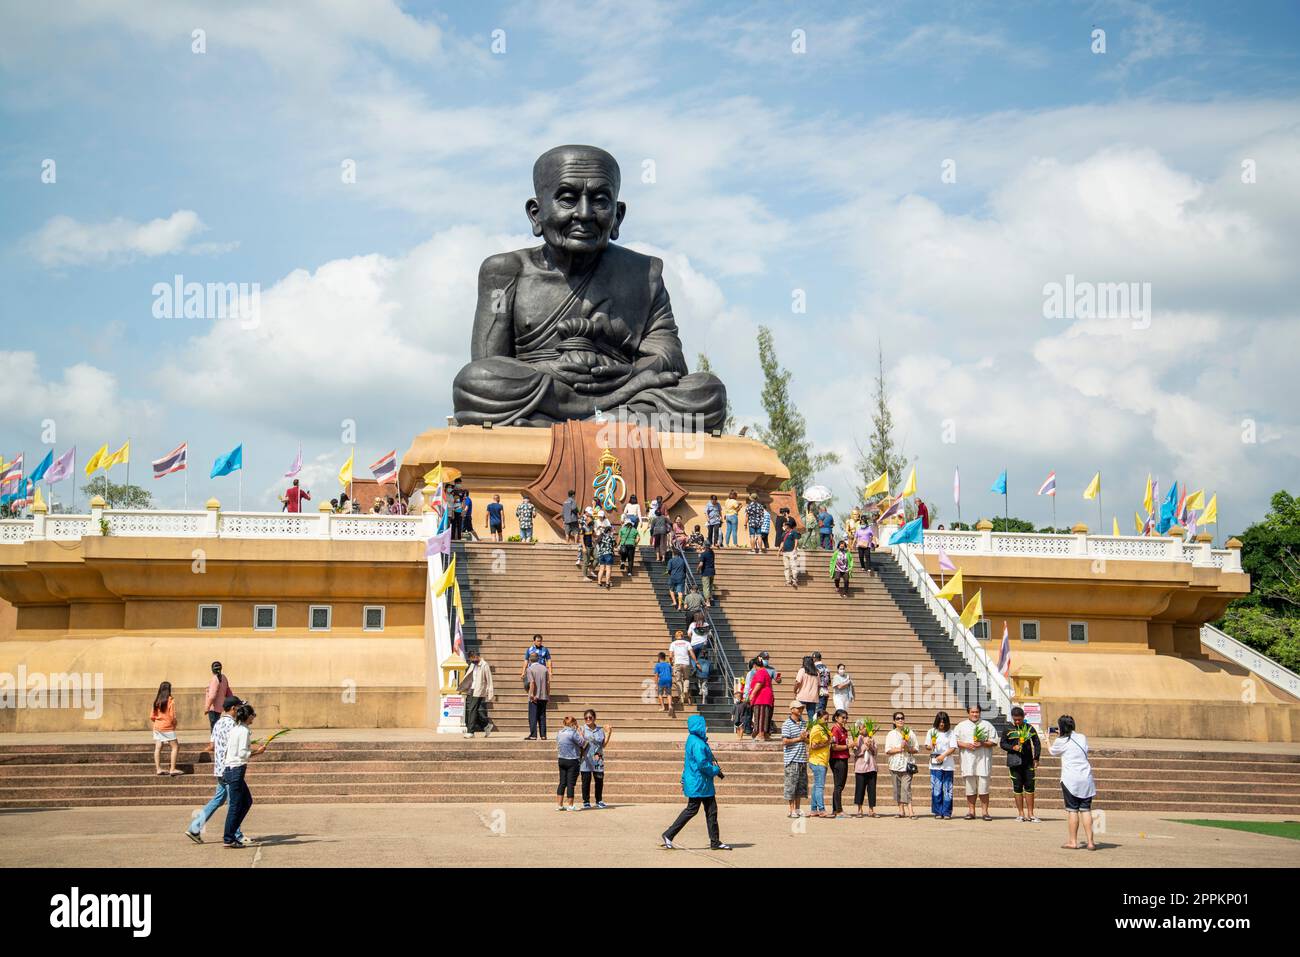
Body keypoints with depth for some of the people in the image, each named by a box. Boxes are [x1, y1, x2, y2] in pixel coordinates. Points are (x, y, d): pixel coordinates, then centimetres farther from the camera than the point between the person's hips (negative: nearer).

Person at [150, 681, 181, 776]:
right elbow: (172, 716, -13)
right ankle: (172, 769, -5)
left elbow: (152, 716, 6)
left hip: (157, 727, 6)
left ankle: (158, 769, 9)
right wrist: (174, 724, 5)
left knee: (158, 748, 7)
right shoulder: (171, 701, -11)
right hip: (168, 727, -6)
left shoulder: (156, 701, 4)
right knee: (175, 746, 1)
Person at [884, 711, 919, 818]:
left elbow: (916, 749, 10)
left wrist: (908, 748, -10)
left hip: (907, 764, -2)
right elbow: (887, 751, 3)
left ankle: (910, 810, -19)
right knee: (897, 787, 2)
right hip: (895, 764, 2)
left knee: (906, 787, -13)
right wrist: (899, 749, -11)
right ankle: (901, 809, 9)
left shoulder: (910, 733, 10)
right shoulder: (891, 734, 10)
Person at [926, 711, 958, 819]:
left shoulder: (951, 733, 7)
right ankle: (938, 812, 3)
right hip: (935, 765, 1)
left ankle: (947, 813, 3)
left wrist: (943, 755, -15)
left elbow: (953, 748, 0)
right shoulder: (932, 732, 11)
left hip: (948, 765, 0)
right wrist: (931, 746, -11)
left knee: (947, 790, -2)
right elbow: (927, 746, 12)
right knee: (936, 789, -4)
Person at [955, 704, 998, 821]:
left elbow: (994, 742, 5)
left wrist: (982, 744, -11)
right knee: (970, 787, 3)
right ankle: (971, 811, 8)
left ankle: (985, 811, 0)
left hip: (983, 759, -1)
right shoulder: (961, 726, 13)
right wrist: (965, 745, -7)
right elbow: (955, 741, 10)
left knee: (983, 787, -5)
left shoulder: (987, 726, 9)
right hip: (968, 760, 1)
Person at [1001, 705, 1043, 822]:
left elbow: (1037, 743, 11)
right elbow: (1002, 743, 7)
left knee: (1029, 786, 1)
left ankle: (1030, 814, 7)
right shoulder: (1008, 729, 4)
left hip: (1028, 762, 1)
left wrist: (1036, 758, 3)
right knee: (1017, 787, 1)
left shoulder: (1029, 728, 7)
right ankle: (1021, 814, 9)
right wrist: (1013, 747, -11)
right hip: (1014, 762, -1)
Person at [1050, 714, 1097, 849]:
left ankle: (1073, 841, 6)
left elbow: (1051, 750, 17)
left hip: (1070, 780, -4)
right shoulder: (1082, 738, 10)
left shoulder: (1061, 741, -3)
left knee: (1073, 810, 2)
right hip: (1086, 779, 4)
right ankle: (1090, 842, 0)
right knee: (1086, 810, 4)